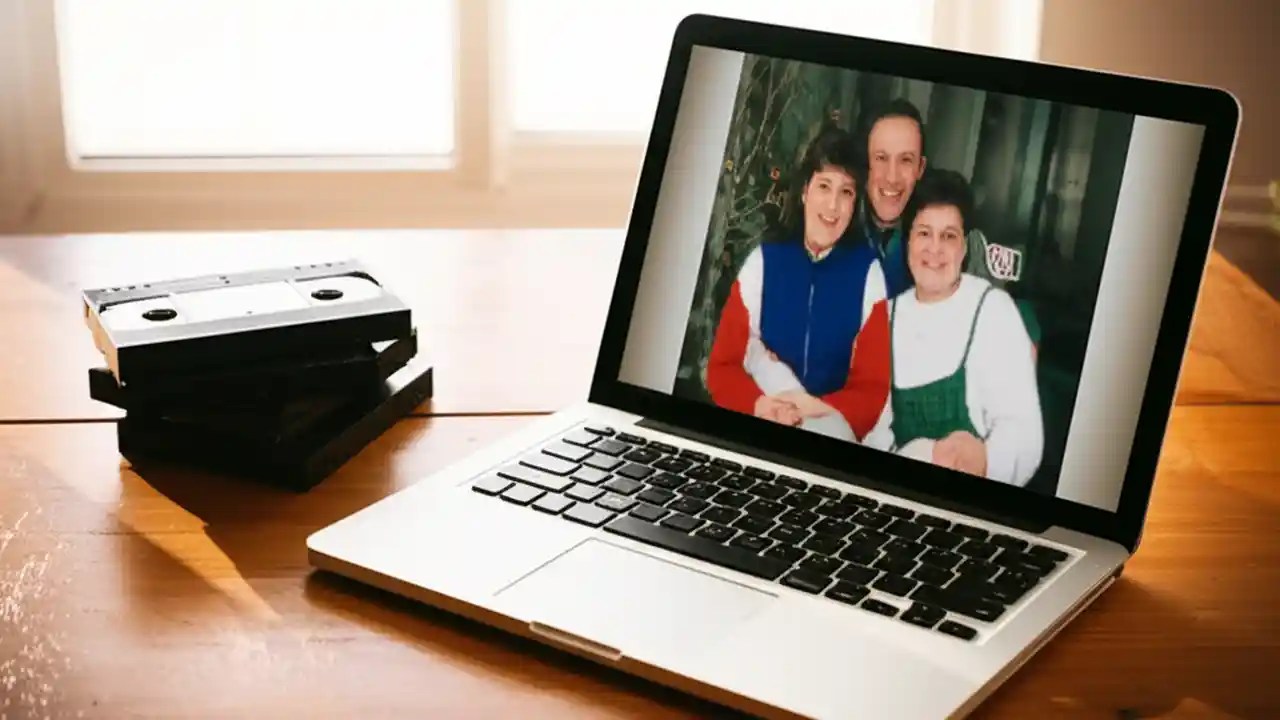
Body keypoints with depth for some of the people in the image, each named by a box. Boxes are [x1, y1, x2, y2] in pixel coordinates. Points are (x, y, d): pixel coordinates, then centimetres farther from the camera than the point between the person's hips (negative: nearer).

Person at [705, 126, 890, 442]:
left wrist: (819, 410, -23)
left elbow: (874, 389, -3)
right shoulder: (762, 261, 2)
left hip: (832, 435, -2)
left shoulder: (868, 273, -2)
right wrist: (757, 405, -21)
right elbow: (723, 365, 0)